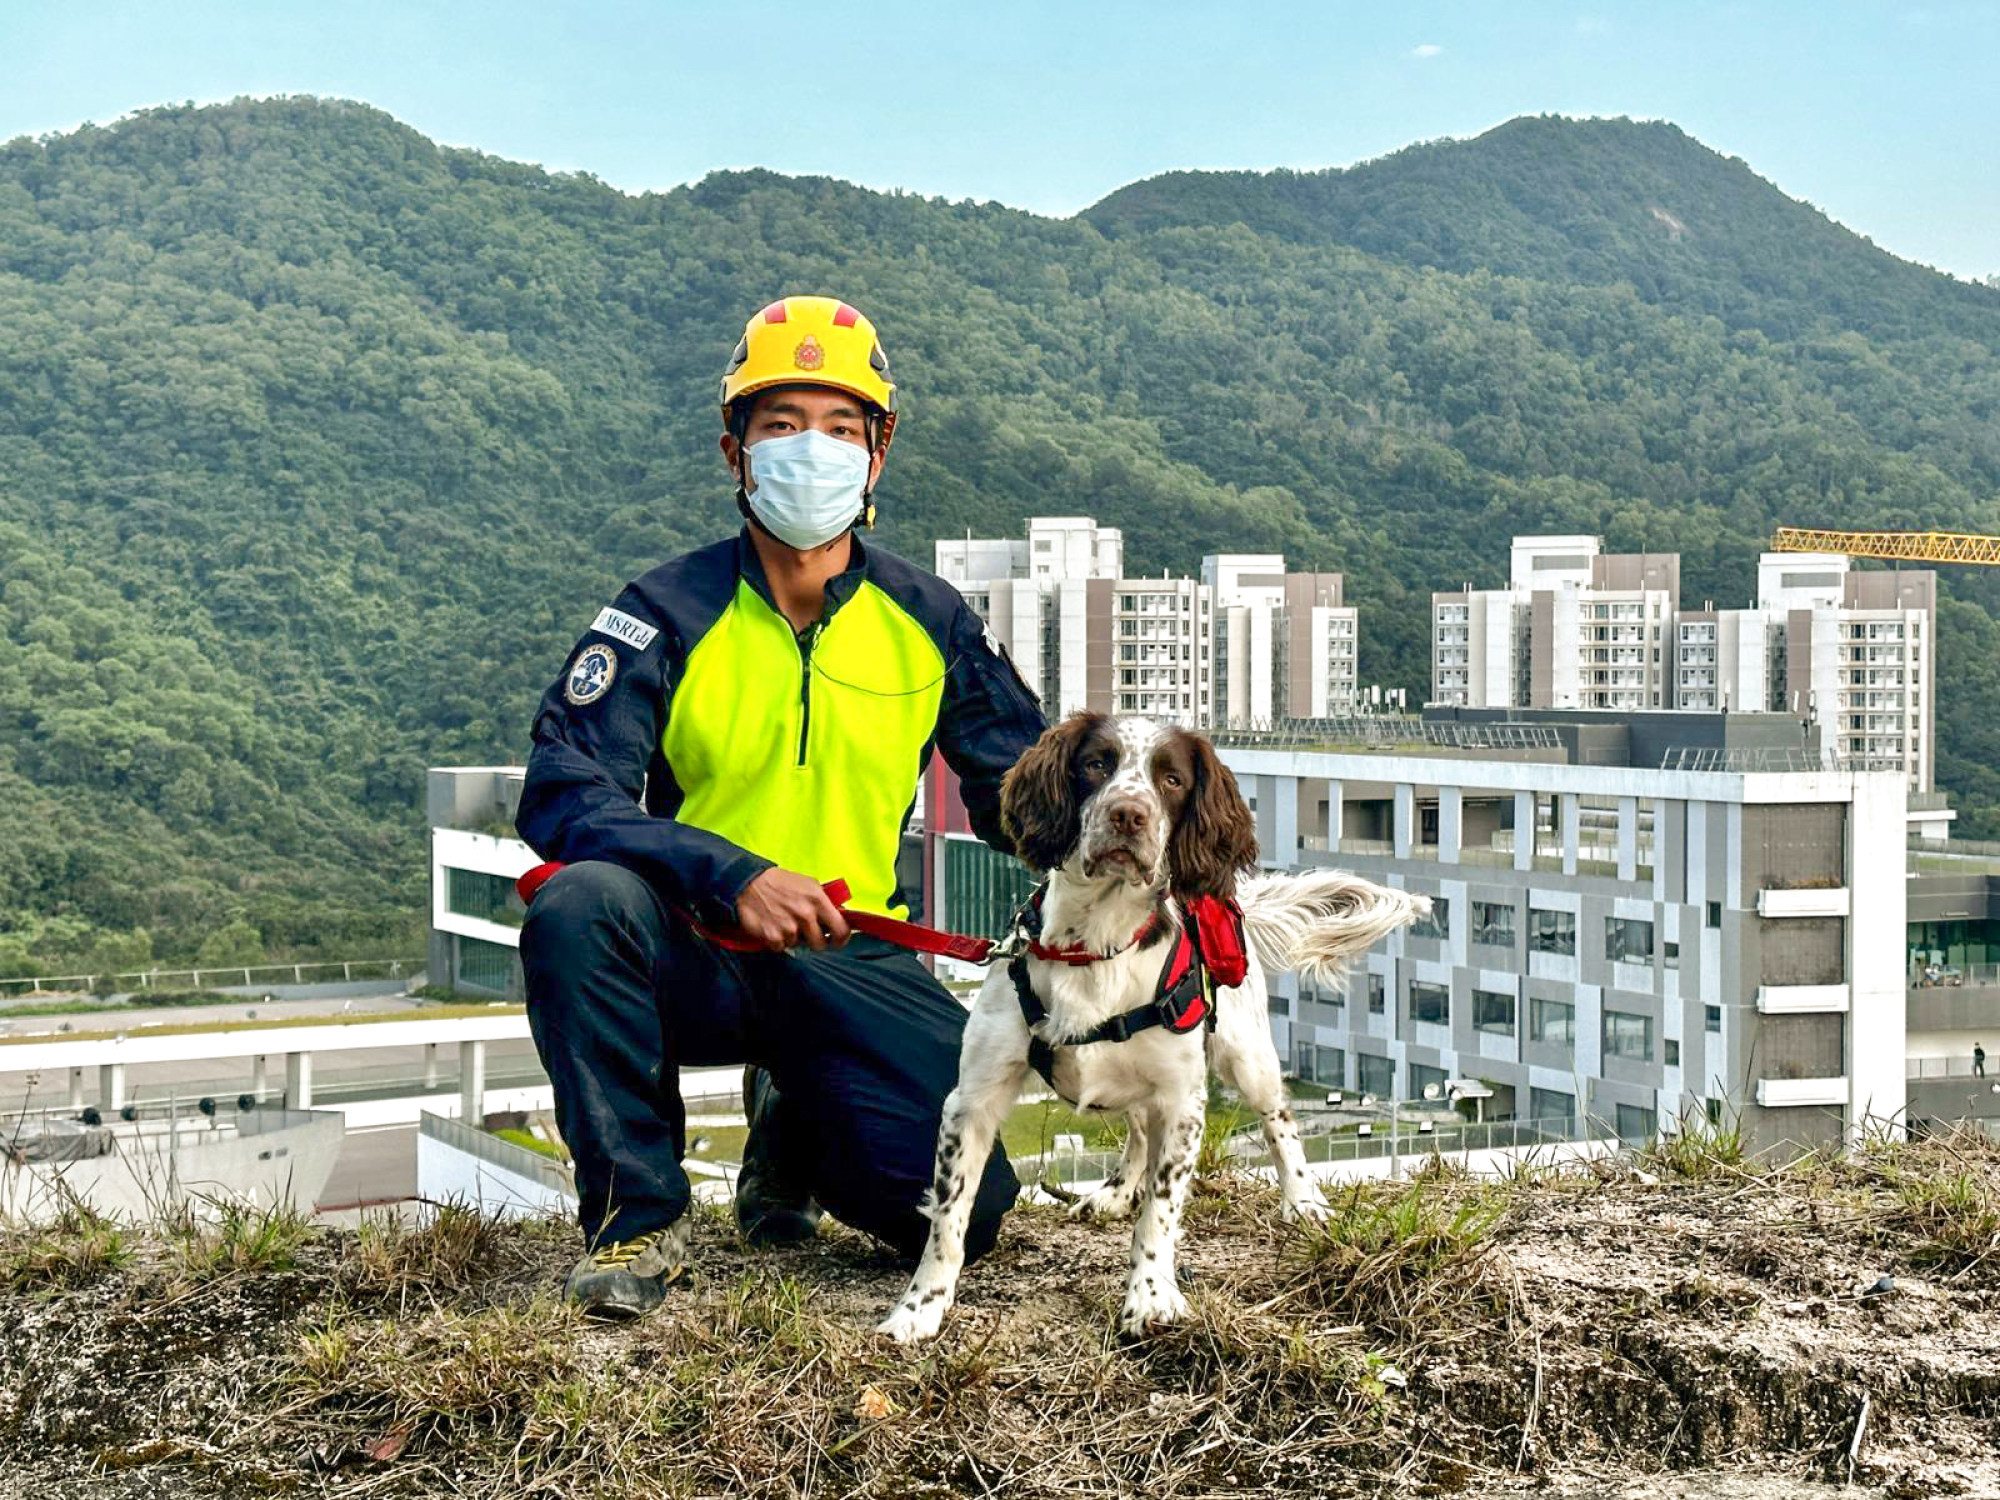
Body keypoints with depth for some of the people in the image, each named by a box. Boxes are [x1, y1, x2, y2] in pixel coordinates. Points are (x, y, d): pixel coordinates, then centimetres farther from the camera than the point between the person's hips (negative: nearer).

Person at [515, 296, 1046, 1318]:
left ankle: (793, 1131, 20)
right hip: (689, 955, -2)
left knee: (966, 1204, -17)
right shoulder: (664, 618, -9)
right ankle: (637, 1214, -14)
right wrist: (735, 878, -35)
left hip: (847, 963, 2)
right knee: (580, 902, -35)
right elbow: (558, 796, -21)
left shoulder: (929, 624, 1)